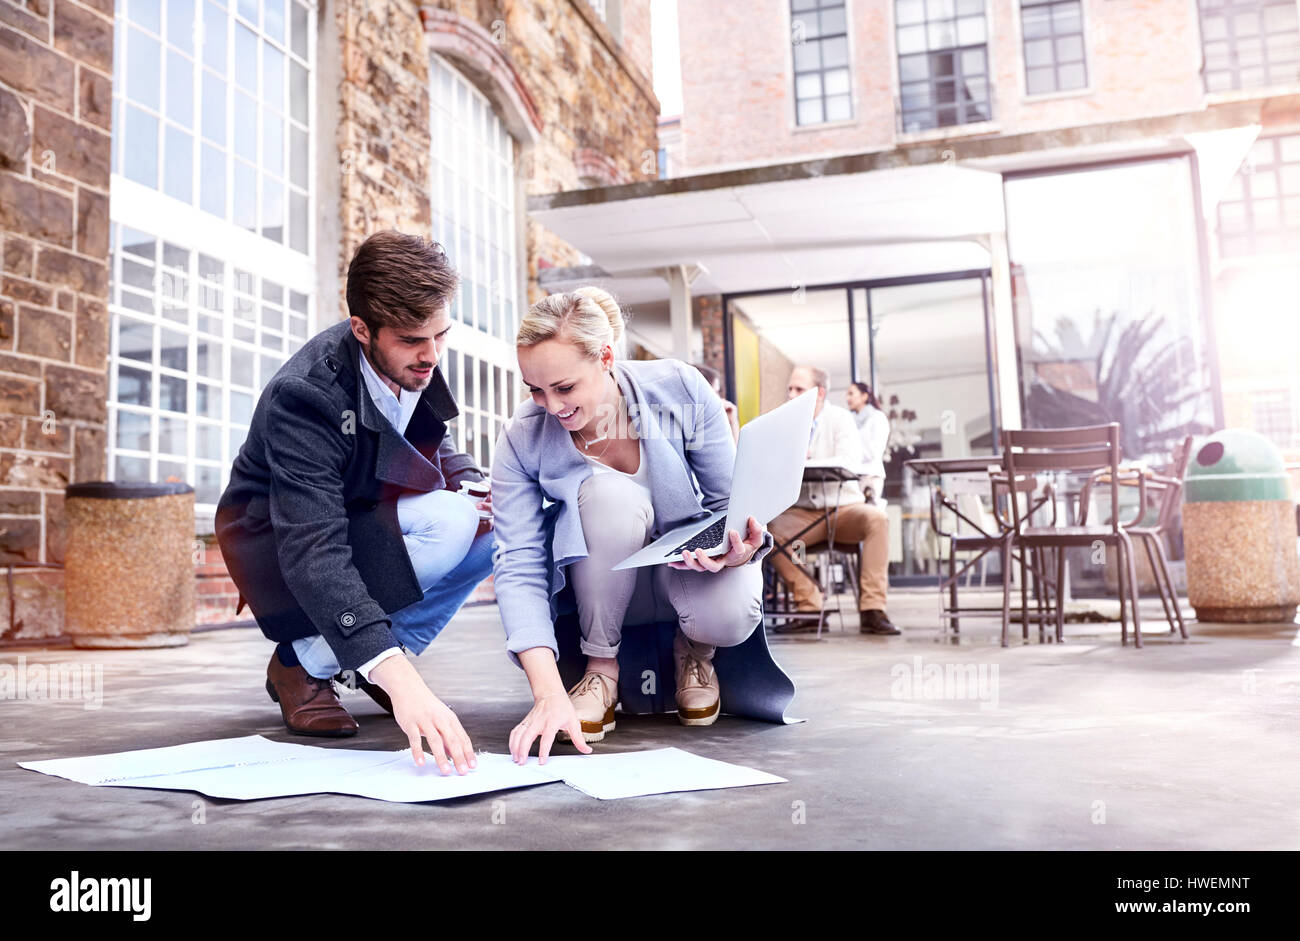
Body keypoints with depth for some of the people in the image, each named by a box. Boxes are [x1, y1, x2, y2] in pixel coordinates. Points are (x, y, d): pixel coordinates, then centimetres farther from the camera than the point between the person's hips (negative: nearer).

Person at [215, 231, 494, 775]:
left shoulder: (412, 361, -11)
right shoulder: (303, 396, -33)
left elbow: (435, 445, 7)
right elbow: (313, 553, -42)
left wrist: (472, 483, -18)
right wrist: (397, 677, -54)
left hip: (357, 522, 7)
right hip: (277, 555, -7)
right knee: (446, 523, -30)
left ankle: (363, 663, 0)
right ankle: (302, 664, -10)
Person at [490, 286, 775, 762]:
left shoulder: (680, 390, -19)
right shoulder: (523, 438, -19)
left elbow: (730, 500, -9)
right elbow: (520, 568, -23)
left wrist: (742, 549, -34)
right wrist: (548, 695, -35)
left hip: (692, 563, 0)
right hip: (605, 587, 1)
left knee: (729, 614, -36)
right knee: (610, 493, -33)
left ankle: (694, 651, 6)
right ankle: (601, 668, -11)